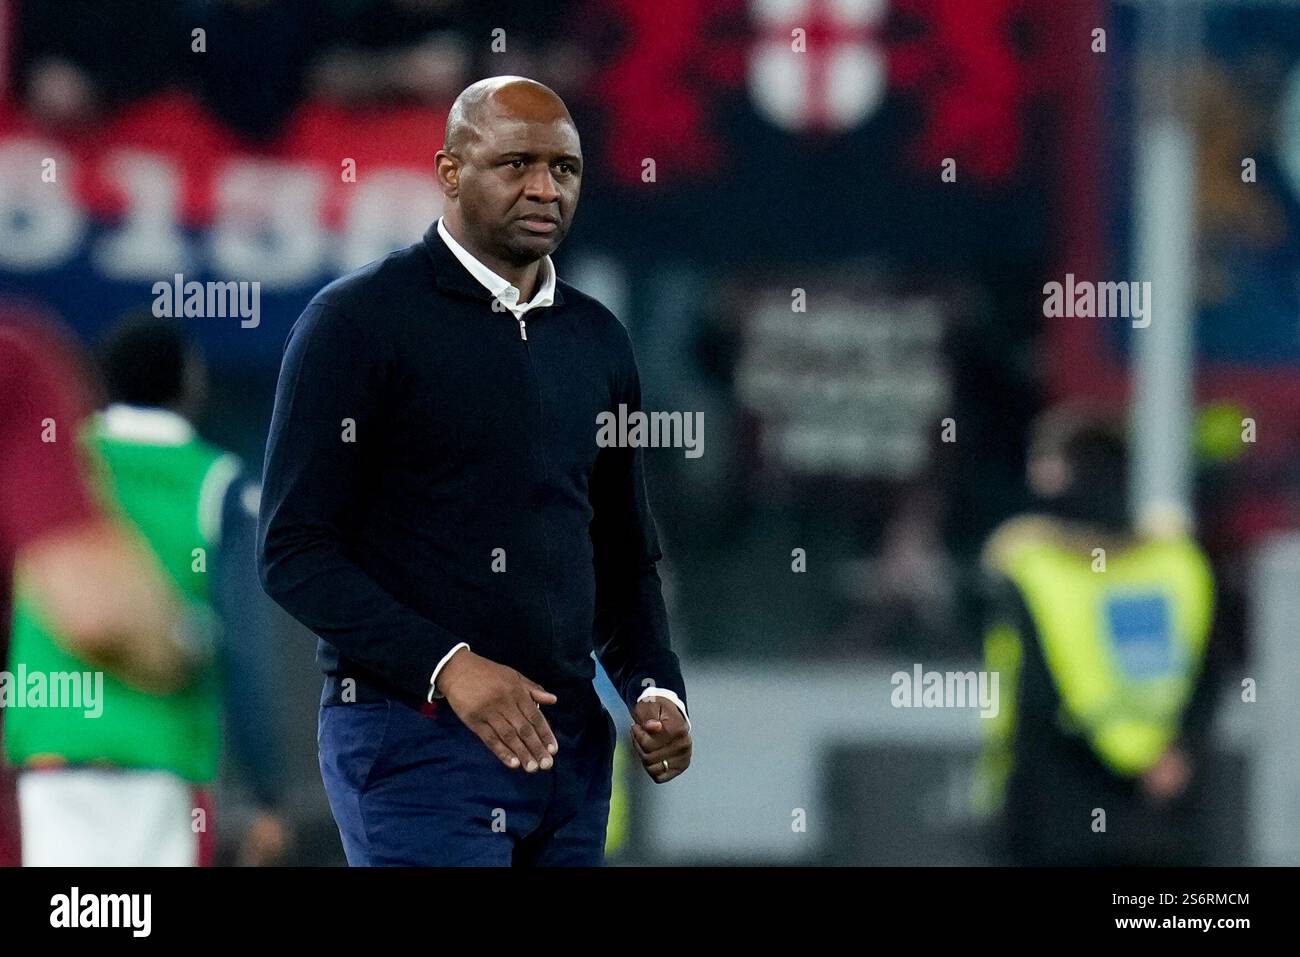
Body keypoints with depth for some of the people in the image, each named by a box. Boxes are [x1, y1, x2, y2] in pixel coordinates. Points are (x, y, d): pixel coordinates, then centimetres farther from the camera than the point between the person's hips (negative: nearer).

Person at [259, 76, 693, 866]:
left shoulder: (597, 341, 14)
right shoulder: (357, 321, -4)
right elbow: (295, 553, -10)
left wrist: (656, 689, 3)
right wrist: (448, 666, -21)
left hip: (569, 742, 6)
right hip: (413, 734, -6)